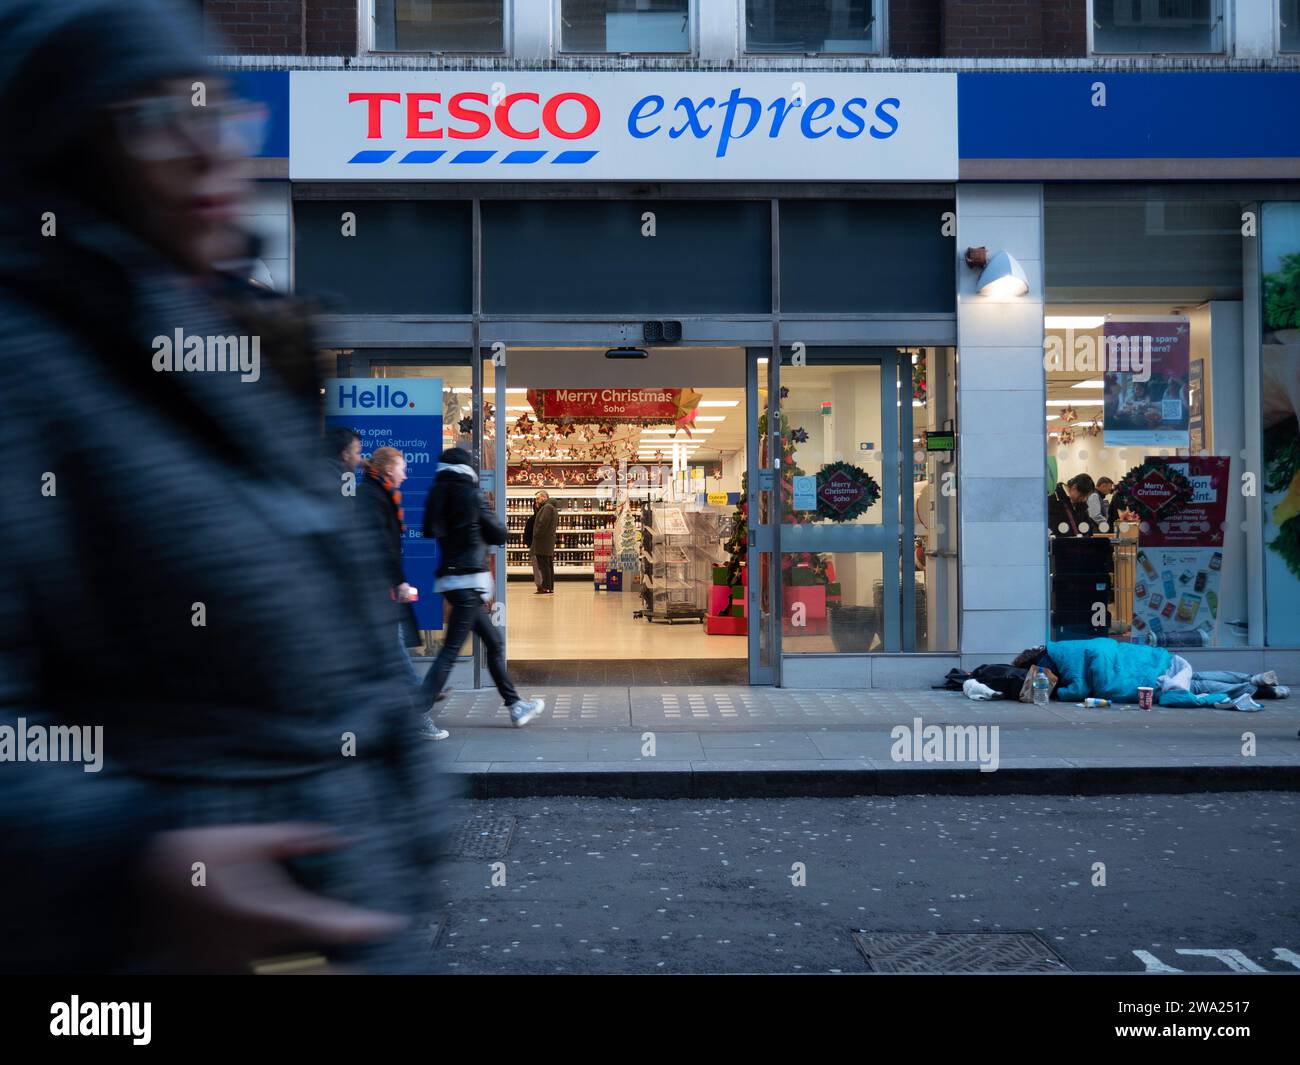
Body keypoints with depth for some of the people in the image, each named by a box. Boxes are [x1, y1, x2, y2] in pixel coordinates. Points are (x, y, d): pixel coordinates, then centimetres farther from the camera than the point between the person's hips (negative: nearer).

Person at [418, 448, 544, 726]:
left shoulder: (438, 494, 8)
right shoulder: (469, 494, -9)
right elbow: (499, 535, -3)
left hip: (449, 579, 8)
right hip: (469, 580, -8)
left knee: (494, 643, 16)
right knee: (451, 650, -8)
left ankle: (515, 705, 23)